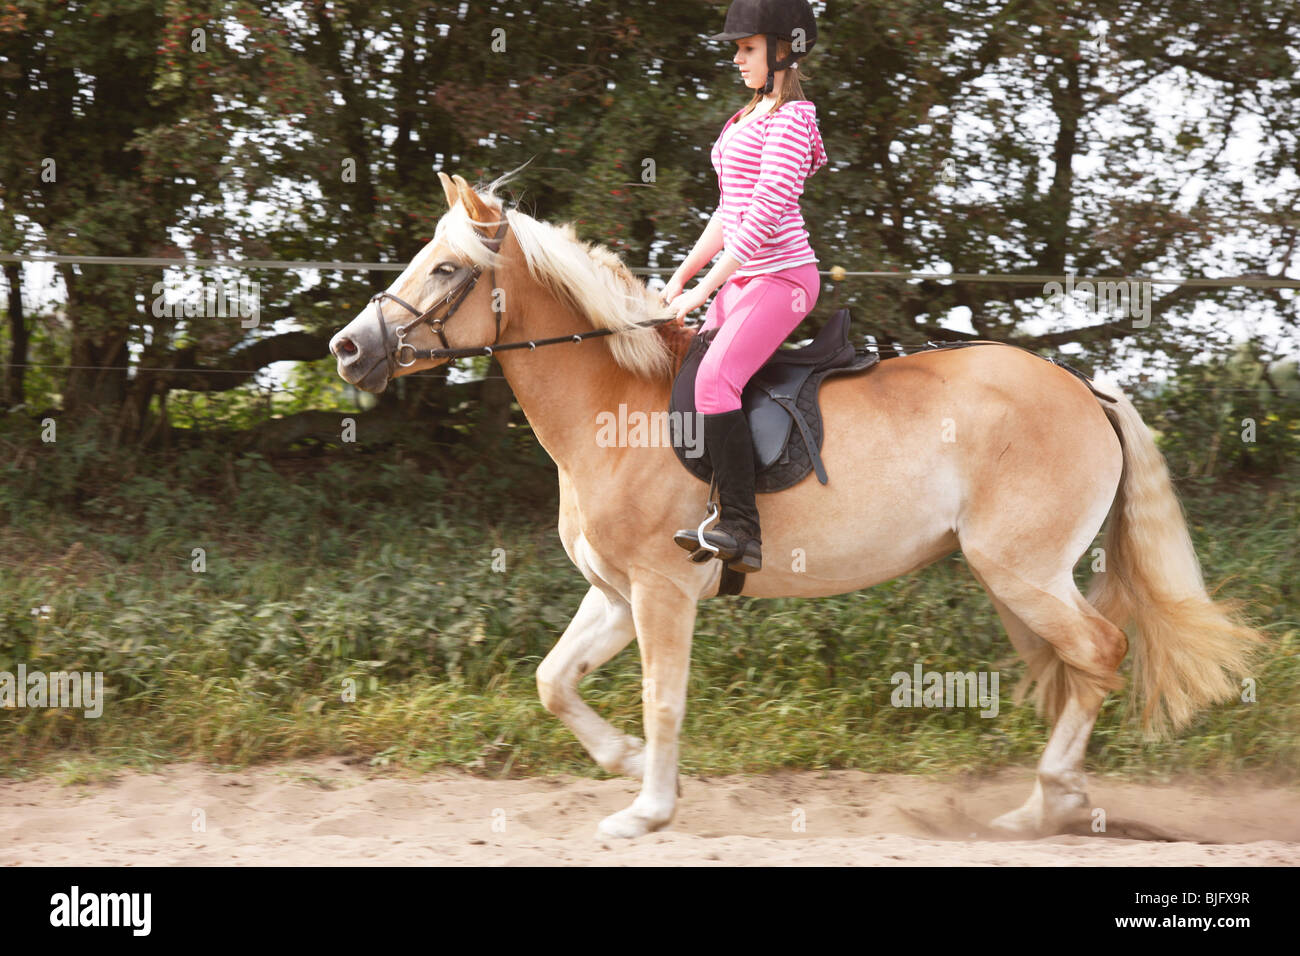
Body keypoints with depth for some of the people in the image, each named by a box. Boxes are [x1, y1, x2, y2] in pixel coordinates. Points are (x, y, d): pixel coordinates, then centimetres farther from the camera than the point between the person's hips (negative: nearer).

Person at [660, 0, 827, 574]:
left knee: (715, 378, -27)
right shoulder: (749, 118, 19)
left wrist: (704, 289, -21)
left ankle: (741, 530, -28)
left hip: (781, 276, -10)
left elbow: (764, 215, -19)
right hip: (740, 280, 10)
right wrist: (682, 276, 16)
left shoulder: (789, 119, -11)